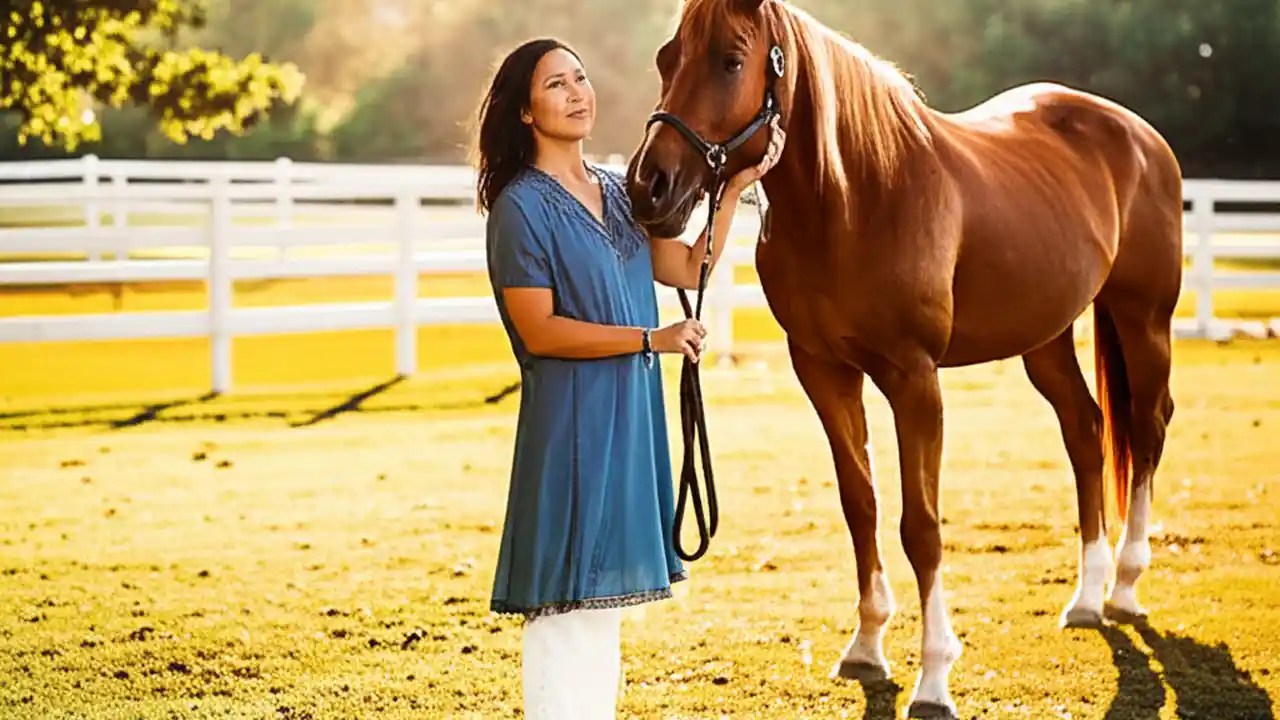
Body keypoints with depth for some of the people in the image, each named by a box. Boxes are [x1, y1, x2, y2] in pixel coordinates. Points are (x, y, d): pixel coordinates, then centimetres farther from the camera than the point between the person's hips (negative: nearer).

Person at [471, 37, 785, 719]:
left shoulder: (618, 191, 11)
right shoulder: (522, 207, -11)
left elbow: (689, 270, 8)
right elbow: (540, 331, -15)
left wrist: (734, 189, 1)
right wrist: (651, 339, -20)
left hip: (632, 414, 8)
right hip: (570, 418, -8)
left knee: (605, 593, 14)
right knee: (565, 600, -6)